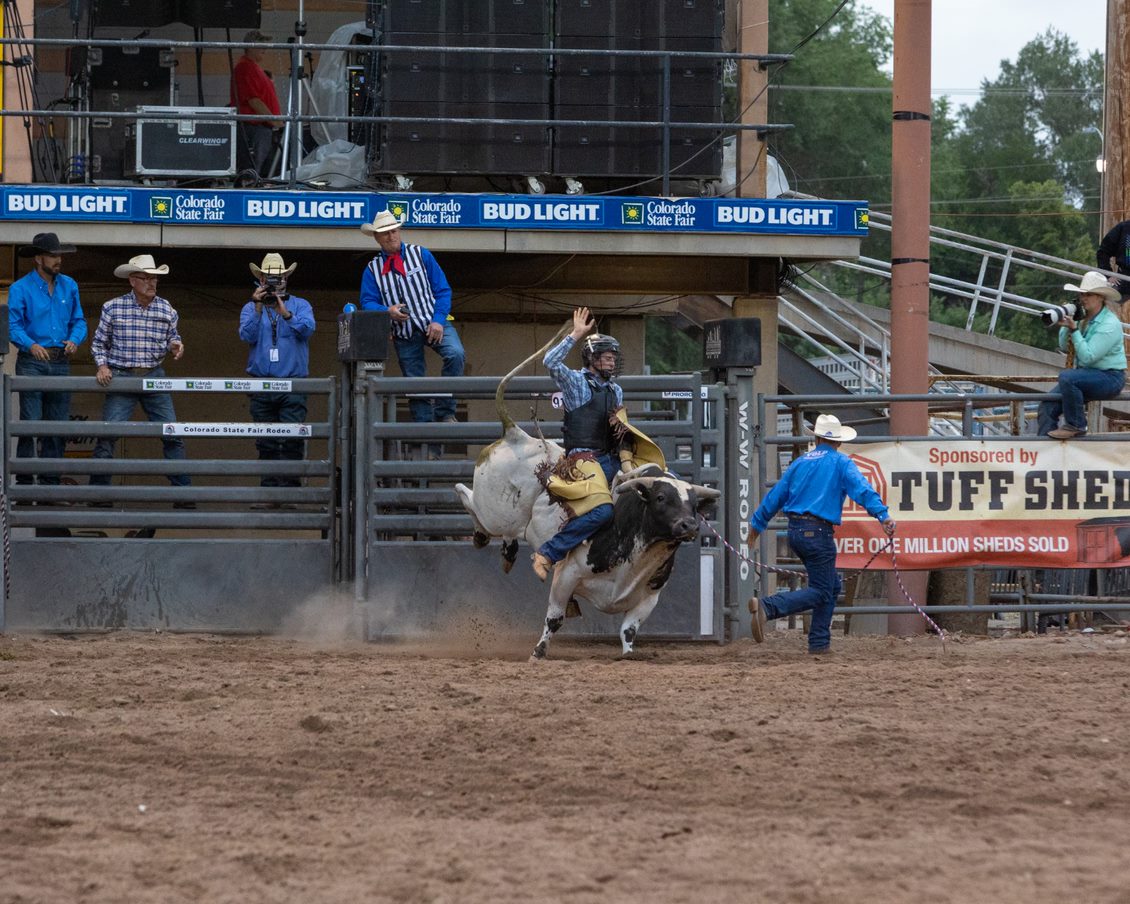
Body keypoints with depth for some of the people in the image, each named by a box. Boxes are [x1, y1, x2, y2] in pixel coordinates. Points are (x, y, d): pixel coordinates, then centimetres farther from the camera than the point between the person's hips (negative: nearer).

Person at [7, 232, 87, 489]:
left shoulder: (69, 286, 11)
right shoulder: (20, 289, -3)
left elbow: (79, 321, 13)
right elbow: (14, 326, -8)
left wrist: (74, 340, -8)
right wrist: (31, 345, -26)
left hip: (60, 362, 5)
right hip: (32, 362, -5)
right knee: (30, 422, -10)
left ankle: (50, 482, 12)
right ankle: (24, 482, -8)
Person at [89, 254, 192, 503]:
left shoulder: (166, 309, 6)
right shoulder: (113, 308, -1)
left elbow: (172, 338, 17)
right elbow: (99, 342, 6)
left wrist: (175, 346, -6)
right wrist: (102, 365, -9)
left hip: (154, 377, 2)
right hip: (121, 377, -2)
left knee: (172, 434, -1)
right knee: (108, 434, -7)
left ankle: (182, 493, 5)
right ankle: (98, 490, 4)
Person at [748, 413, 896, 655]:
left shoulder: (801, 462, 14)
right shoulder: (841, 462, -2)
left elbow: (776, 495, 20)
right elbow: (861, 489, -18)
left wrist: (758, 523, 31)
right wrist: (882, 515, -26)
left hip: (795, 532, 7)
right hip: (818, 532, -7)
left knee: (831, 586, 18)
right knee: (820, 593, -5)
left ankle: (820, 642, 12)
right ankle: (766, 607, -25)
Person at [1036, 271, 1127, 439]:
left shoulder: (1109, 324, -17)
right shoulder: (1083, 317, 6)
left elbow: (1087, 357, -23)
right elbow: (1064, 347, 9)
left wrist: (1074, 329, -25)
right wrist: (1066, 325, -5)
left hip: (1110, 378, -8)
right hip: (1088, 375, 8)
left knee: (1067, 377, -34)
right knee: (1047, 406, -9)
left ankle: (1076, 426, -20)